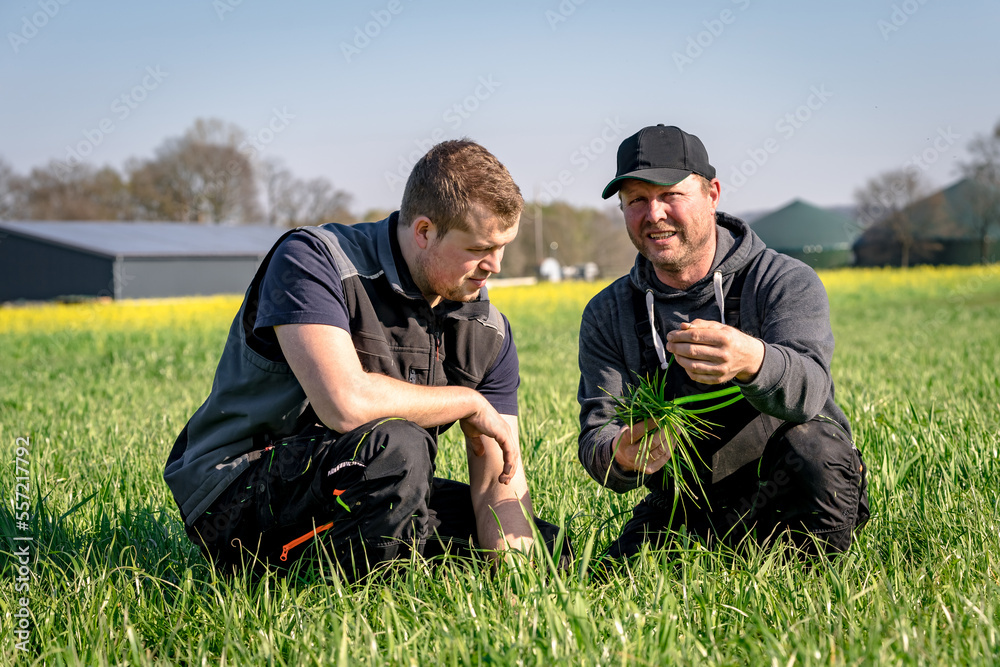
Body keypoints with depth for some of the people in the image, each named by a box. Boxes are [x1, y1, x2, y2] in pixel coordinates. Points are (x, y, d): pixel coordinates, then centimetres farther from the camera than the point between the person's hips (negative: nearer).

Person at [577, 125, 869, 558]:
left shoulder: (787, 283, -8)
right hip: (686, 504, 4)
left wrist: (751, 361, -52)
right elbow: (596, 438, -6)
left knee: (811, 447, -35)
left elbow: (808, 390, -27)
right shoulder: (607, 316, 2)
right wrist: (620, 456, -33)